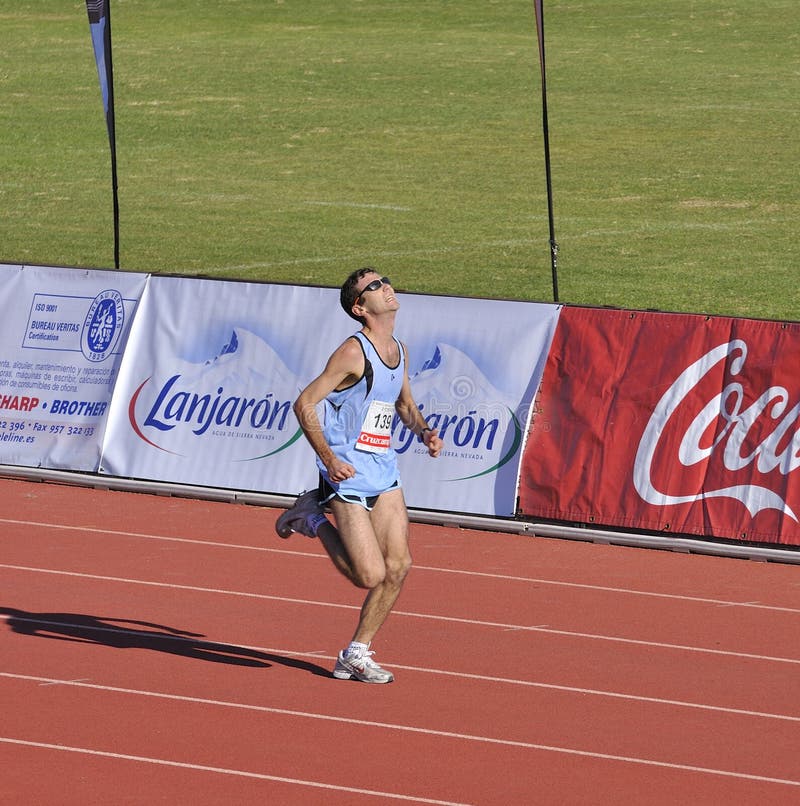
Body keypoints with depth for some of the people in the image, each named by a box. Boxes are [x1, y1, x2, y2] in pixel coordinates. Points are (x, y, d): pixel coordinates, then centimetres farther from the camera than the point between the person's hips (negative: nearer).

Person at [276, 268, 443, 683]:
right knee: (371, 575, -11)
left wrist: (423, 430, 4)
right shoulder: (353, 352, -16)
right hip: (349, 475, -8)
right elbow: (304, 404, -17)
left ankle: (356, 654, 15)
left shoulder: (399, 351, 9)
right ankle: (314, 521, 13)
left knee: (397, 567, 1)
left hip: (384, 470, 8)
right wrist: (328, 457, -26)